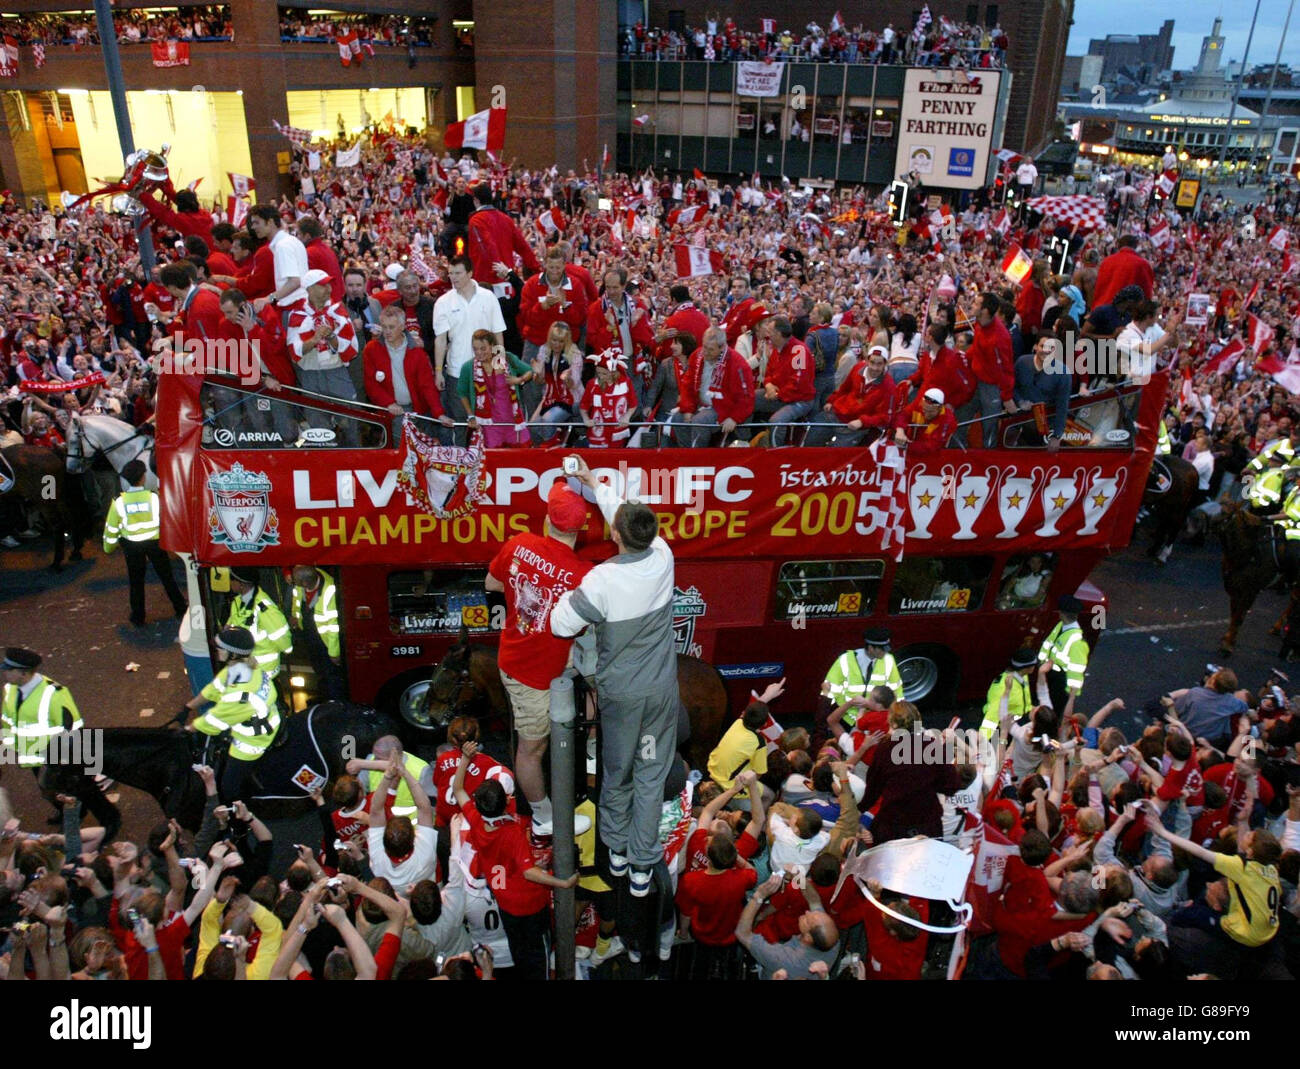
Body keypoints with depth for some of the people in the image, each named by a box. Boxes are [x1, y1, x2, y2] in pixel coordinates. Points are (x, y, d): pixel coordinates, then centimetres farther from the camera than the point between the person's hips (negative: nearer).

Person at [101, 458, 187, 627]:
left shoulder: (119, 502, -13)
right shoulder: (154, 497, -17)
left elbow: (111, 526, -2)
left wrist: (108, 546, 13)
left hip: (132, 546, 1)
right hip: (155, 542, -1)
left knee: (136, 581, 15)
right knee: (167, 578, 13)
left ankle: (138, 618, 22)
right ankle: (180, 610, 22)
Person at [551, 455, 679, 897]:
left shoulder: (601, 580, -25)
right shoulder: (663, 558, -12)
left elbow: (560, 625, -16)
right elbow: (626, 513, 4)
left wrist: (570, 593, 2)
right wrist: (594, 483, 15)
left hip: (619, 693, -2)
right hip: (661, 690, 2)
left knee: (617, 770, 19)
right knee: (651, 773, 13)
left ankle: (617, 851, 37)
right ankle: (642, 864, 22)